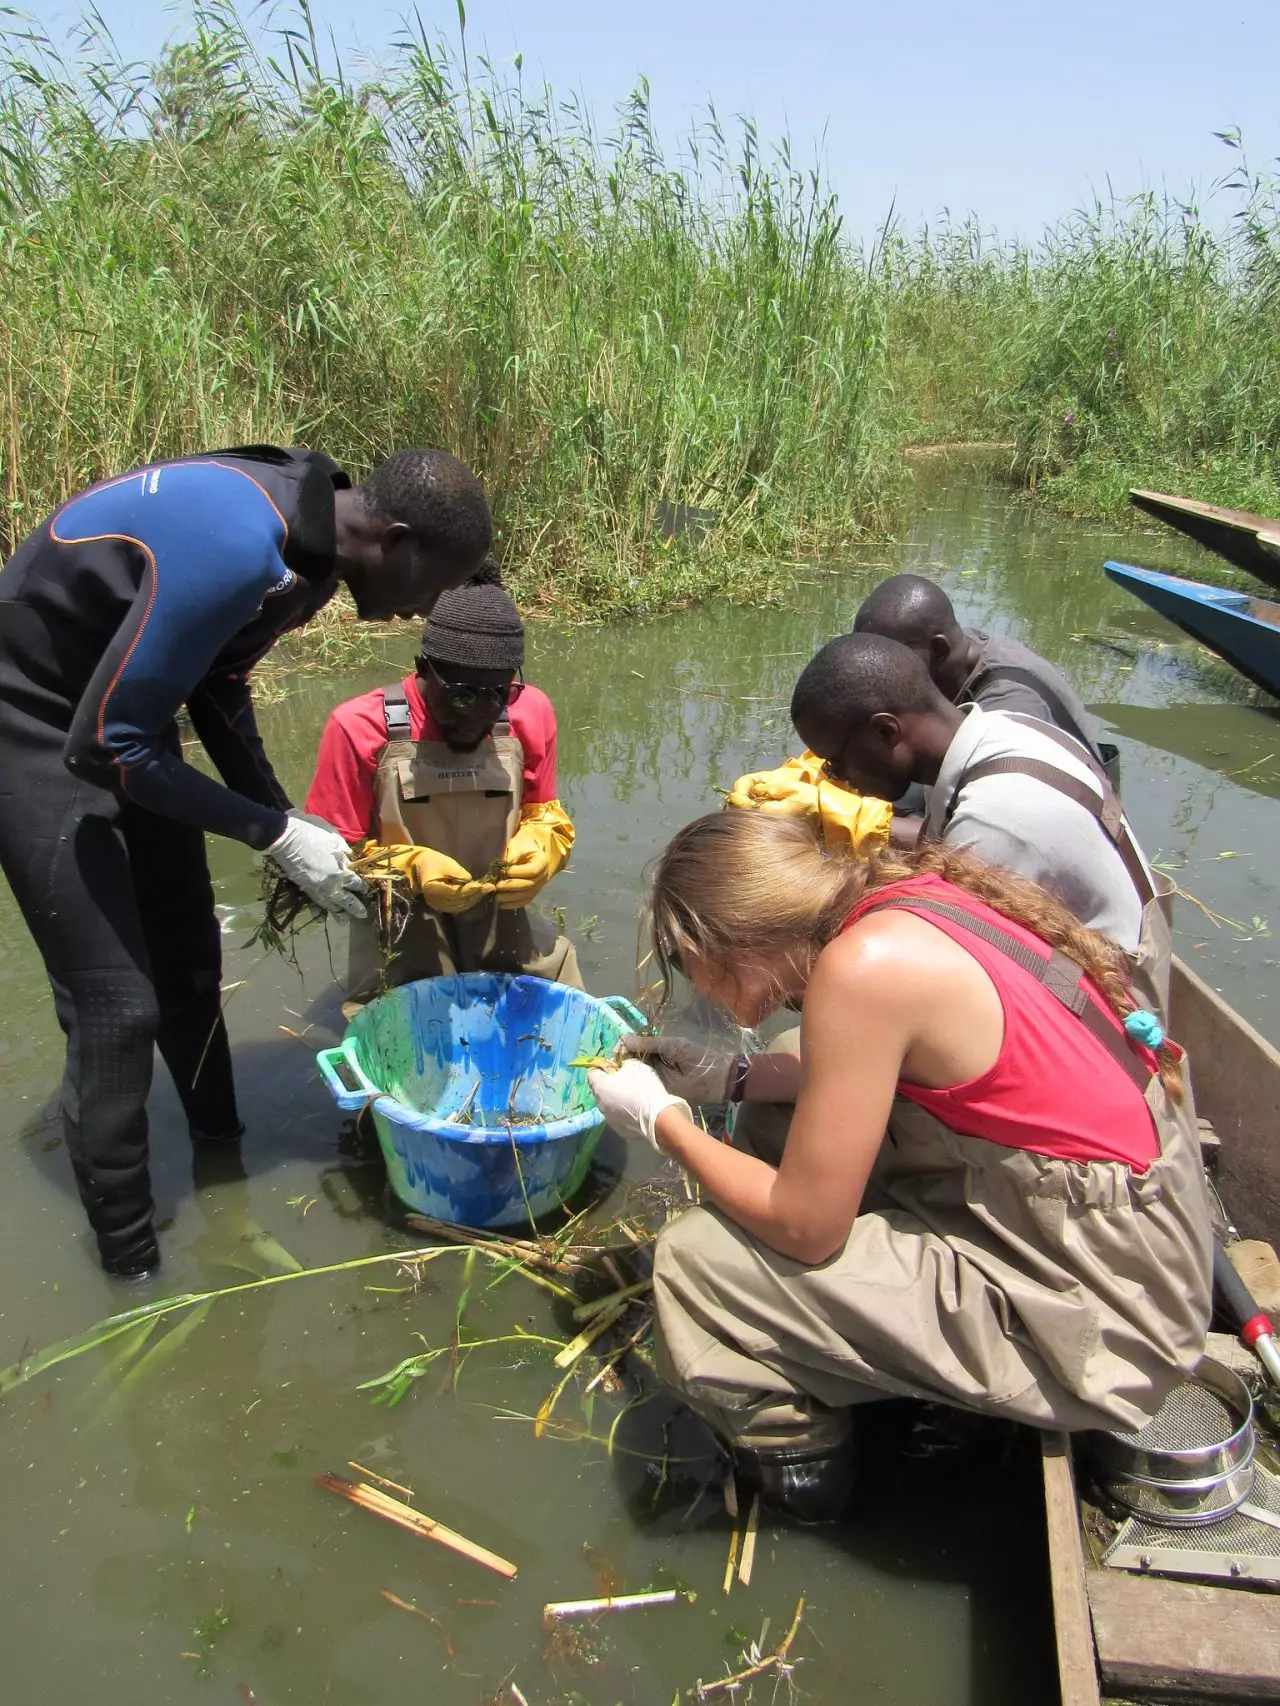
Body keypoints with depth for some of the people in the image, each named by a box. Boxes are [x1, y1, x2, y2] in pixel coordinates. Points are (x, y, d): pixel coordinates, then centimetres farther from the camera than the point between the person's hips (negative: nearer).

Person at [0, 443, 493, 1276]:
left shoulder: (306, 530, -5)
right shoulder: (234, 550, -33)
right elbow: (104, 746, -27)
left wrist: (285, 818, 2)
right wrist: (276, 833, -20)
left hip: (120, 715, 9)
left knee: (189, 959, 17)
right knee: (117, 1004, -7)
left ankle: (221, 1150, 39)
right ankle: (132, 1267, 10)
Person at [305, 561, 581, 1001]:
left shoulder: (531, 713, -6)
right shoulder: (360, 728, -15)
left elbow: (549, 821, 7)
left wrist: (535, 852, -16)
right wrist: (410, 868, -26)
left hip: (504, 933, 3)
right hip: (400, 945, -3)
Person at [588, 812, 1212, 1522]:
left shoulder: (864, 965, -24)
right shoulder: (914, 892, 0)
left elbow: (805, 1227, -17)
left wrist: (660, 1118, -3)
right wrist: (724, 1075, 13)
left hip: (1094, 1312, -9)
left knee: (693, 1261, -10)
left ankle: (792, 1457, 17)